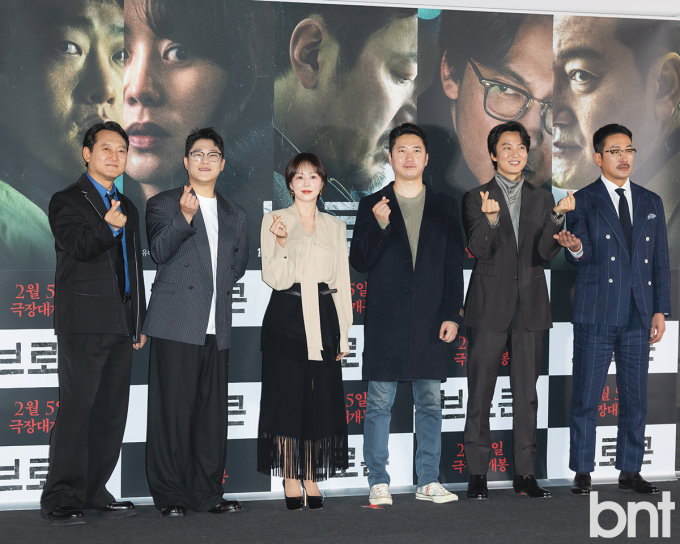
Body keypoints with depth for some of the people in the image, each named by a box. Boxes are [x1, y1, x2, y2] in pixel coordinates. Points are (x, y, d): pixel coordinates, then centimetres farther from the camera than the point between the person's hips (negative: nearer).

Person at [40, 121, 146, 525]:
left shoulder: (128, 208, 21)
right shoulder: (68, 201, 1)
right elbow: (77, 245, -17)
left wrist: (140, 322, 20)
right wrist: (108, 227, -35)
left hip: (121, 326, 7)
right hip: (84, 323, -7)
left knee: (112, 413, 7)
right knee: (77, 408, -9)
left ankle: (94, 491, 15)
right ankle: (61, 499, -4)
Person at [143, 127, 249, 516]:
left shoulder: (235, 214, 20)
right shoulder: (163, 204, 6)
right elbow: (160, 251, -10)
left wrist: (216, 288, 11)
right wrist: (184, 217, -25)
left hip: (217, 328, 4)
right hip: (176, 324, -4)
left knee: (213, 412, 5)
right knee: (173, 411, -4)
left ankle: (207, 492, 12)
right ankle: (170, 495, 2)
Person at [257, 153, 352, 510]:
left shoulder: (335, 227, 13)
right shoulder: (273, 221, 3)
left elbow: (342, 282, 13)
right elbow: (274, 279, -4)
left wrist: (344, 332, 8)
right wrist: (282, 243, -20)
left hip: (323, 317, 3)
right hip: (286, 316, -2)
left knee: (320, 396, 2)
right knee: (287, 395, -2)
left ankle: (311, 477, 11)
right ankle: (290, 480, 6)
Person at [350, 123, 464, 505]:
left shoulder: (445, 206, 10)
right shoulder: (372, 206, 6)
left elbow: (455, 266, 8)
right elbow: (359, 262, 0)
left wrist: (453, 314, 0)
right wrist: (380, 226, -15)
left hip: (431, 321, 1)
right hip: (385, 319, -1)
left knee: (430, 403, 5)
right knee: (379, 403, 0)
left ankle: (429, 481, 13)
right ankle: (379, 482, 8)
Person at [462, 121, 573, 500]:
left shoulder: (542, 198, 11)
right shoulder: (476, 198, 3)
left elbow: (546, 253, 1)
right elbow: (479, 249, -10)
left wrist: (558, 217, -15)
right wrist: (491, 219, -28)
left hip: (530, 307, 3)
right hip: (490, 308, -2)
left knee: (527, 394, 6)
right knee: (480, 393, 0)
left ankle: (525, 473, 12)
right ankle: (478, 473, 7)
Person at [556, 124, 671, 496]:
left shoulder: (651, 202, 12)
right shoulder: (583, 201, 1)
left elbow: (661, 261, 12)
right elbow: (583, 256, -8)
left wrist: (661, 310, 6)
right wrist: (575, 248, -32)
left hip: (638, 315, 4)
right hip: (596, 314, -3)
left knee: (635, 398, 8)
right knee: (585, 398, 0)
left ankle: (630, 472, 19)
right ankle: (582, 473, 9)